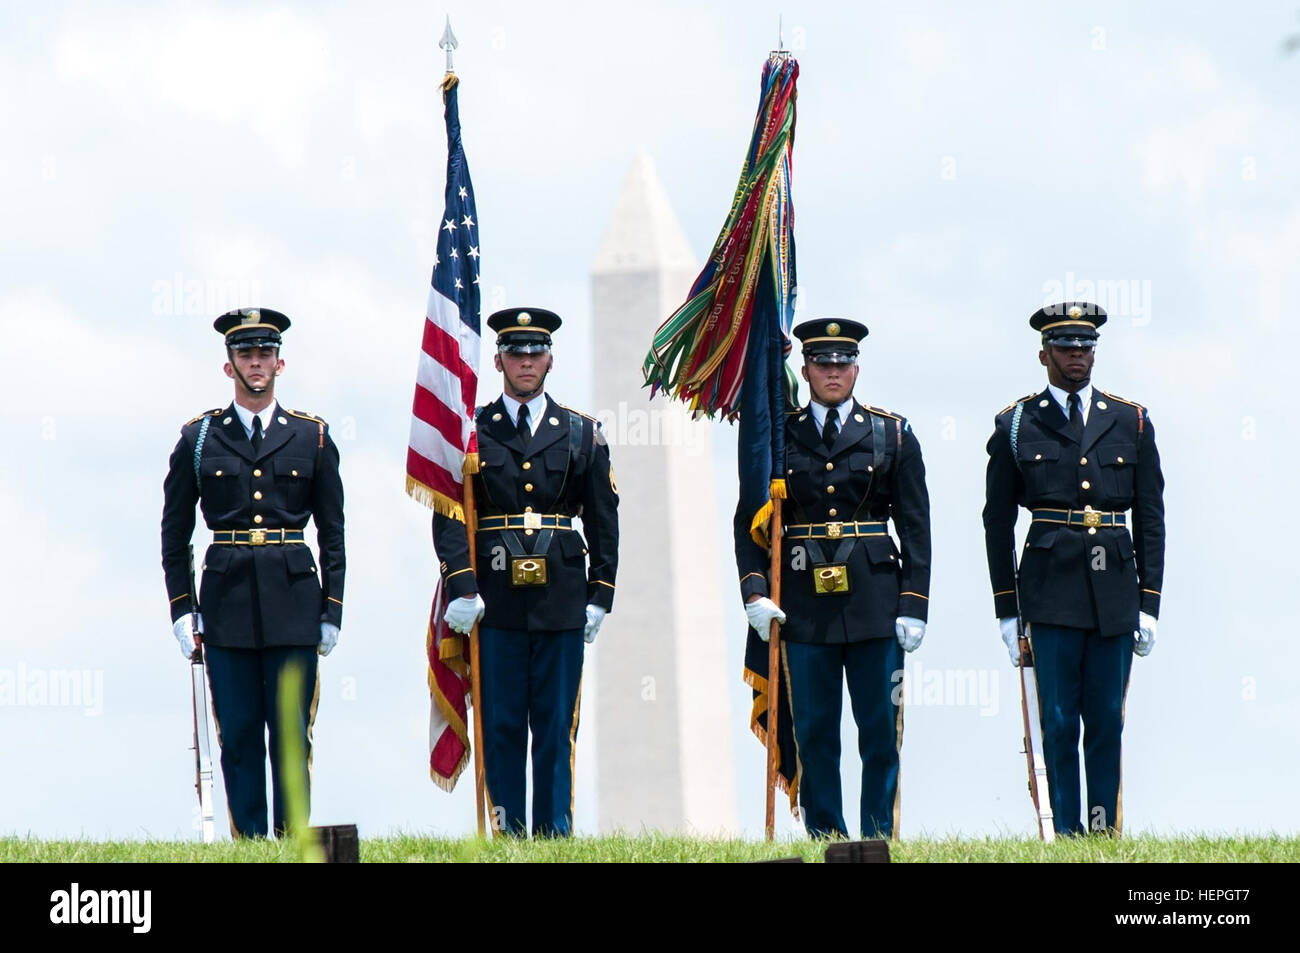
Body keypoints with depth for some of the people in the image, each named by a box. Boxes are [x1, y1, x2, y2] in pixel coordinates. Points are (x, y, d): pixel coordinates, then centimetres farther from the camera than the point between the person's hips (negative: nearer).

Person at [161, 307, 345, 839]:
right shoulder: (199, 438, 7)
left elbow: (333, 532, 10)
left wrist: (332, 611, 3)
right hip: (227, 603, 0)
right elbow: (174, 533, 10)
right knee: (239, 735, 1)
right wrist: (181, 610, 3)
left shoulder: (312, 437, 8)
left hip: (294, 604, 0)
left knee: (292, 735, -1)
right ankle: (248, 844, 4)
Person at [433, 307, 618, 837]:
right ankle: (507, 838, 3)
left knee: (556, 728, 2)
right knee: (501, 727, 0)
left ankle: (555, 836, 6)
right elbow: (448, 518, -1)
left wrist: (599, 596, 5)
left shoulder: (581, 434, 10)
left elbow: (604, 522, 11)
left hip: (561, 597, 1)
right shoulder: (470, 431, 6)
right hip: (495, 597, -1)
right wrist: (461, 589, -12)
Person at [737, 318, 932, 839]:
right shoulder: (777, 436, 8)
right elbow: (749, 522, 9)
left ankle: (880, 835, 5)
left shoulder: (893, 435, 8)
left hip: (874, 600, 0)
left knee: (881, 729, -1)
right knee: (814, 733, 2)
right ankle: (824, 836, 7)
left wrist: (913, 605, -1)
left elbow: (915, 527, 6)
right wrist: (754, 591, -5)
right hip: (805, 601, 0)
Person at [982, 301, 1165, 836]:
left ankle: (1105, 829, 8)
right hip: (1052, 592, -1)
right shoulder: (1016, 425, 5)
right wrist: (1006, 608, 4)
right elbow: (997, 522, 8)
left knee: (1106, 721, 3)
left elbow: (1150, 520, 11)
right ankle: (1067, 831, 2)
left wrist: (1149, 603, 5)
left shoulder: (1131, 423, 10)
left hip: (1115, 594, 2)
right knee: (1059, 722, -3)